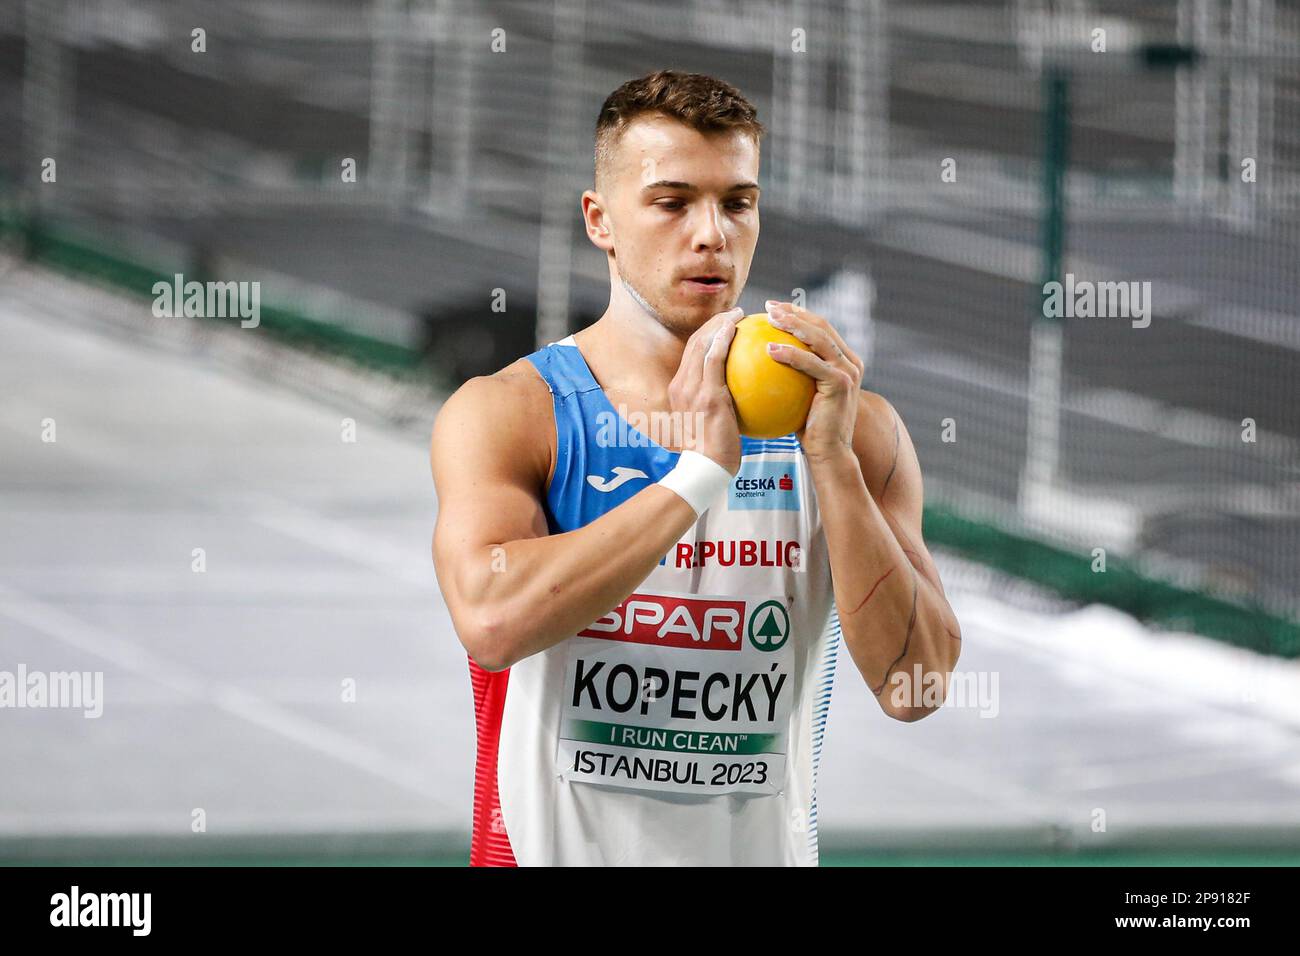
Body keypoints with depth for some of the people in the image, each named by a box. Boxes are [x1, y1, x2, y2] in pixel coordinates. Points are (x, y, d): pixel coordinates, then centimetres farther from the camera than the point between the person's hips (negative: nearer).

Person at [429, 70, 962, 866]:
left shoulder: (857, 429, 0)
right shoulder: (507, 412, -5)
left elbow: (916, 687, -9)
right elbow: (491, 621, -23)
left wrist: (832, 459, -17)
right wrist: (700, 472, -23)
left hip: (766, 847, 2)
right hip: (557, 846, -2)